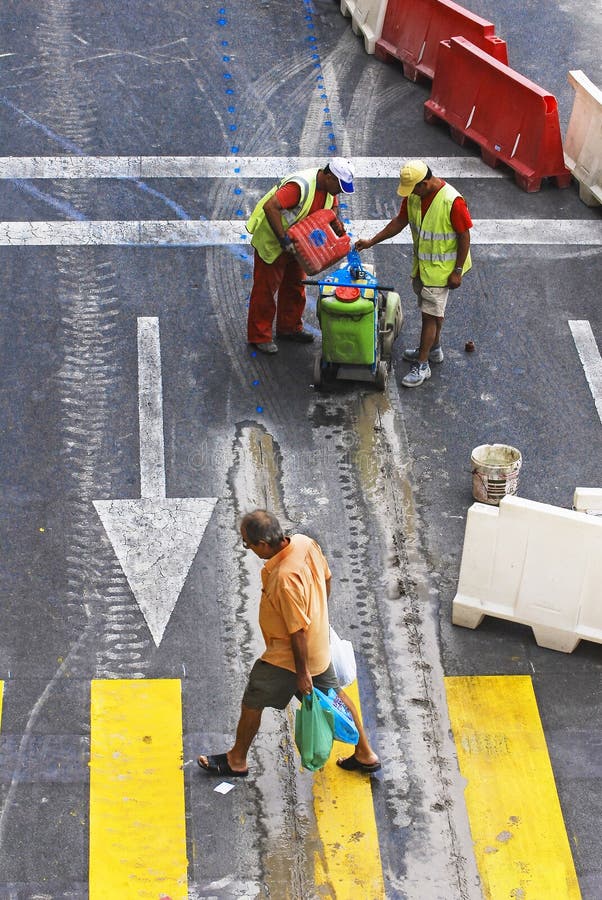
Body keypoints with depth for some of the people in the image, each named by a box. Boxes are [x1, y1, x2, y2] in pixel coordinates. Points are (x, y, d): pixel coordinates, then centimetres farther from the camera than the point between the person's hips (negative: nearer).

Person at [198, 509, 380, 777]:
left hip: (289, 655, -8)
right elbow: (326, 578, 4)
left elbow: (298, 631, -28)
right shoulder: (305, 542, -15)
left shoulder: (285, 577, -38)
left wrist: (302, 672, -16)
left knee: (252, 703, 13)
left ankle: (237, 760, 34)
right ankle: (365, 755, 36)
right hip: (320, 646, 8)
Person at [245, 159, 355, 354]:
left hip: (295, 242, 9)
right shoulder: (300, 186, -34)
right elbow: (270, 207, -41)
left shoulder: (329, 187, -6)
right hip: (271, 239, -9)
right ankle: (259, 336, 8)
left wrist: (336, 223, -8)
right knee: (266, 287, 0)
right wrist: (284, 240, -39)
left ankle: (290, 327, 32)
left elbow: (331, 208, 15)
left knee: (294, 284, 17)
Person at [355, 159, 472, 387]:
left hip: (441, 268, -7)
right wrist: (371, 242, 3)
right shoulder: (413, 195, -7)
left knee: (430, 315, -1)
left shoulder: (452, 201, -28)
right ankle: (433, 349, 41)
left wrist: (457, 271, -16)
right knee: (434, 310, 23)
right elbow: (400, 221, 7)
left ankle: (422, 366, 7)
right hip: (421, 264, 7)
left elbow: (464, 236, -20)